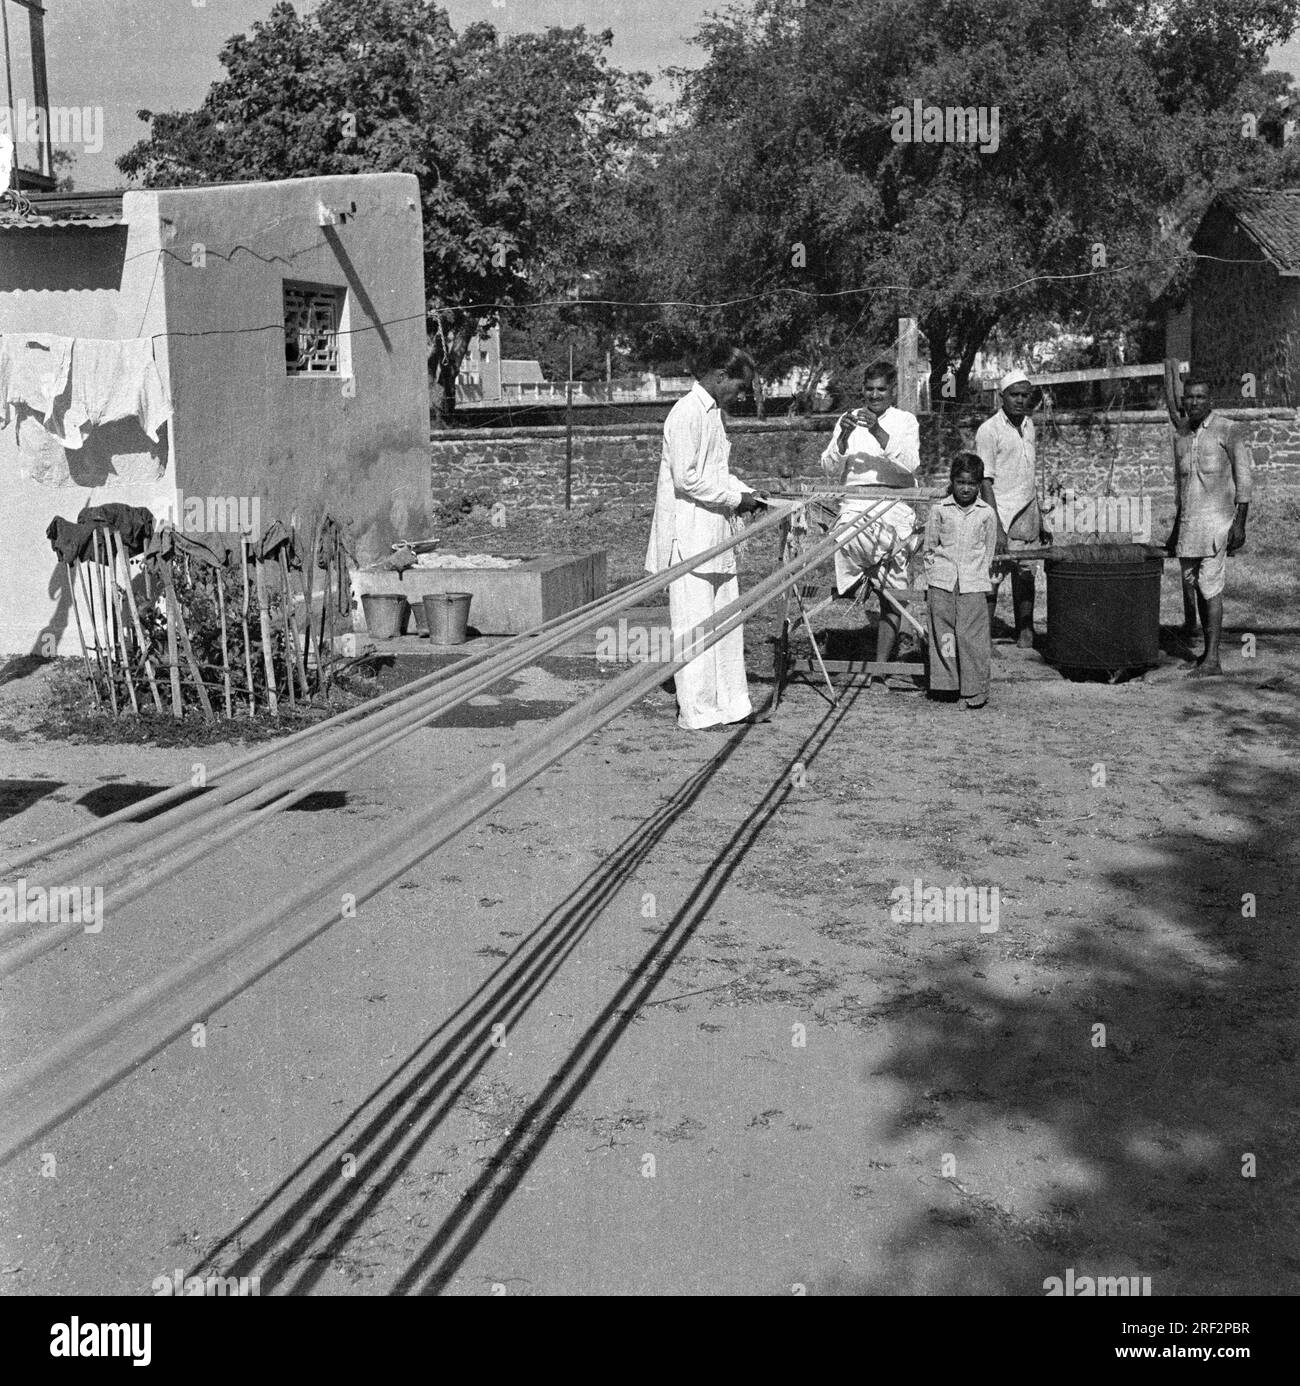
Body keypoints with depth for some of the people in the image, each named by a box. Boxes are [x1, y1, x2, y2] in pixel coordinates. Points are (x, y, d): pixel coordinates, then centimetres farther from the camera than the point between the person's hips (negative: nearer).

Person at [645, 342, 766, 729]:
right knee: (695, 624, -4)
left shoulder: (712, 413, 16)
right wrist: (735, 498, -14)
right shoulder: (687, 413, -14)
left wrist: (749, 494, 12)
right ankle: (697, 712, 3)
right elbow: (686, 478, -20)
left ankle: (730, 702, 21)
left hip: (714, 537, 10)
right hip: (689, 538, -10)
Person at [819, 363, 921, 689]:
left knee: (891, 593, -3)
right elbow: (830, 468, 2)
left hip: (894, 507, -2)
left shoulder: (905, 421, 5)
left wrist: (879, 433, -22)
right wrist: (843, 436, -15)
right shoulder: (848, 420, 11)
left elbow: (910, 465, -11)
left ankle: (880, 669, 0)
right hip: (855, 504, 3)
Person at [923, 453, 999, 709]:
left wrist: (987, 579, 7)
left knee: (972, 635, -3)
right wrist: (933, 573, 3)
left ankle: (976, 690, 2)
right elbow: (929, 547, 11)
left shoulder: (987, 513, 6)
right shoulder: (939, 509, 6)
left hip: (974, 584, -1)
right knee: (943, 633, 2)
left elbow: (990, 551, 12)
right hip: (943, 582, 1)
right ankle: (946, 682, 12)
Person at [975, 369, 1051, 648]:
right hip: (1000, 513, -7)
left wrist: (1040, 521, 20)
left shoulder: (1029, 426, 14)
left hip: (1027, 516, 7)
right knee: (991, 577, -8)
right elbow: (985, 482, -13)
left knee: (1025, 575, 8)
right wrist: (996, 528, -20)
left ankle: (1025, 634, 15)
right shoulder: (989, 430, -9)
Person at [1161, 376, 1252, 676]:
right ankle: (1207, 650, 16)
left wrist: (1239, 523, -13)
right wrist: (1175, 529, 22)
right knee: (1195, 586, 8)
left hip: (1216, 520, -7)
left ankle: (1213, 660, -11)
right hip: (1187, 523, 7)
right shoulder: (1181, 435, 15)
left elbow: (1244, 480, -6)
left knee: (1210, 586, -11)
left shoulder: (1229, 431, -5)